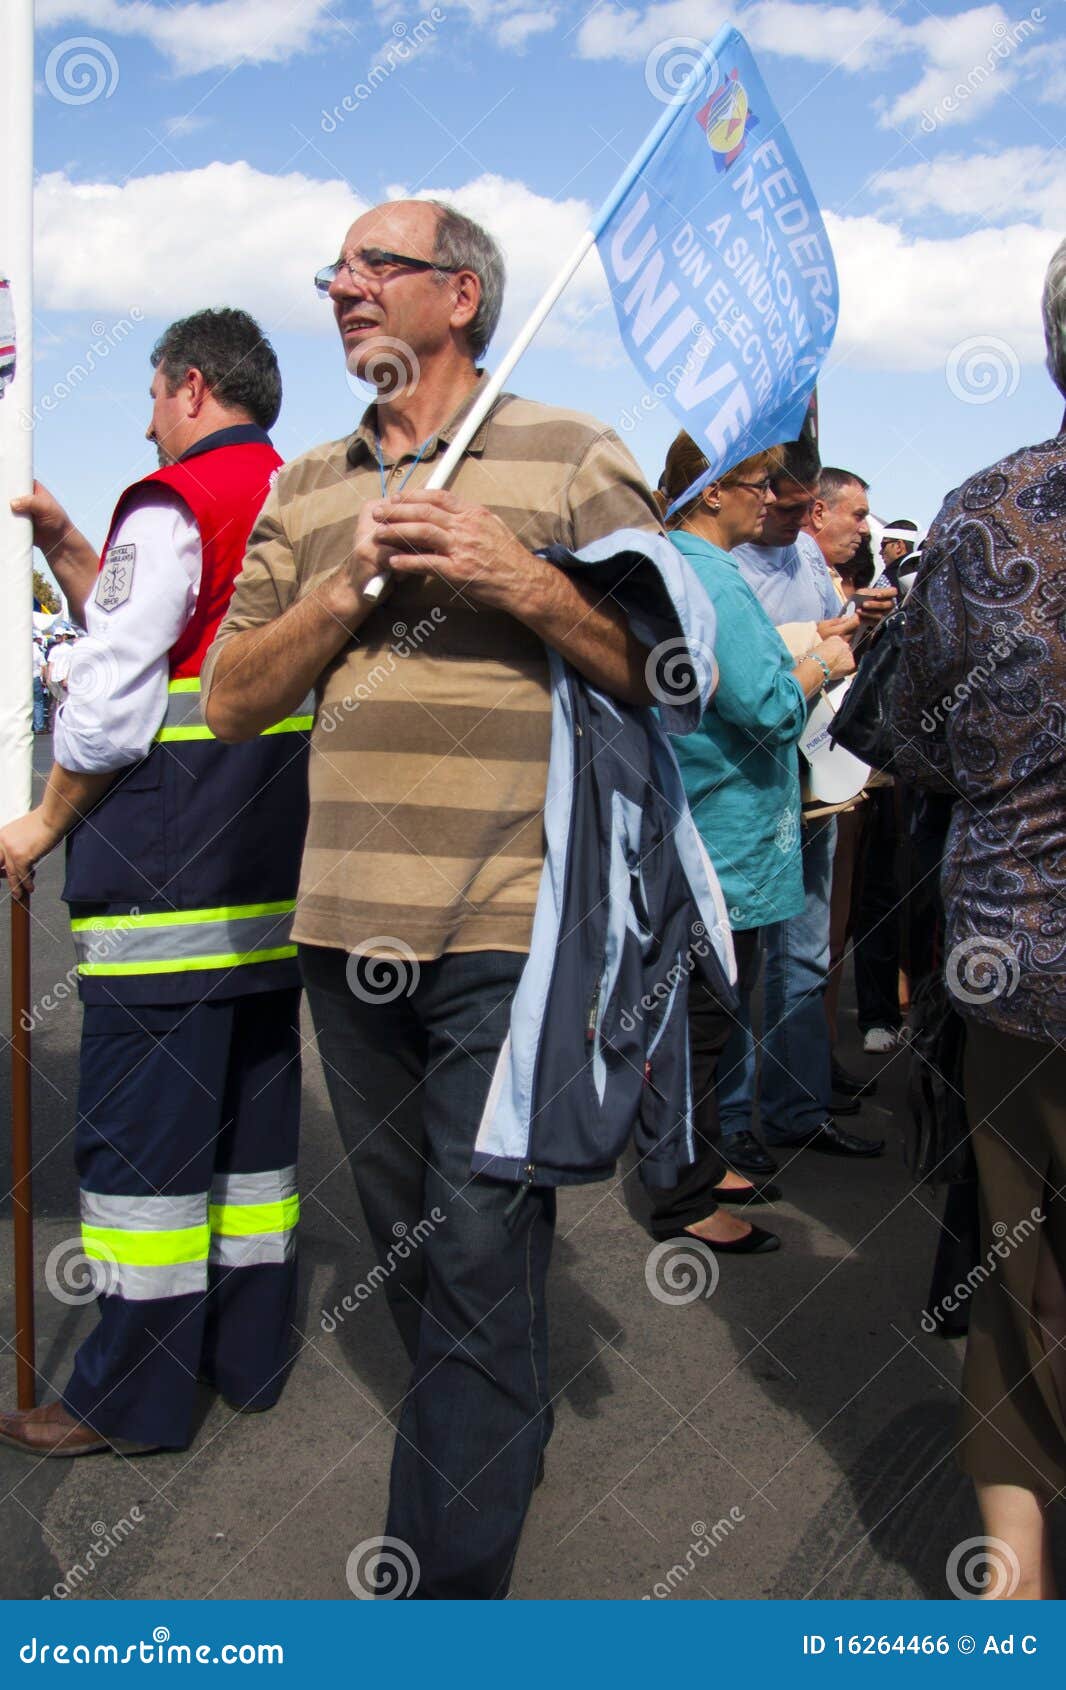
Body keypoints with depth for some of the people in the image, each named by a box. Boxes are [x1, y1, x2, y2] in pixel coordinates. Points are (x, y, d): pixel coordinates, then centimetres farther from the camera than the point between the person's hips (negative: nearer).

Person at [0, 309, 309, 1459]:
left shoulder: (171, 506, -9)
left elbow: (115, 687, -13)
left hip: (169, 864, -8)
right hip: (277, 864, 8)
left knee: (140, 1116, -2)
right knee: (253, 1105, 14)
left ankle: (133, 1393, 6)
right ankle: (249, 1349, 24)